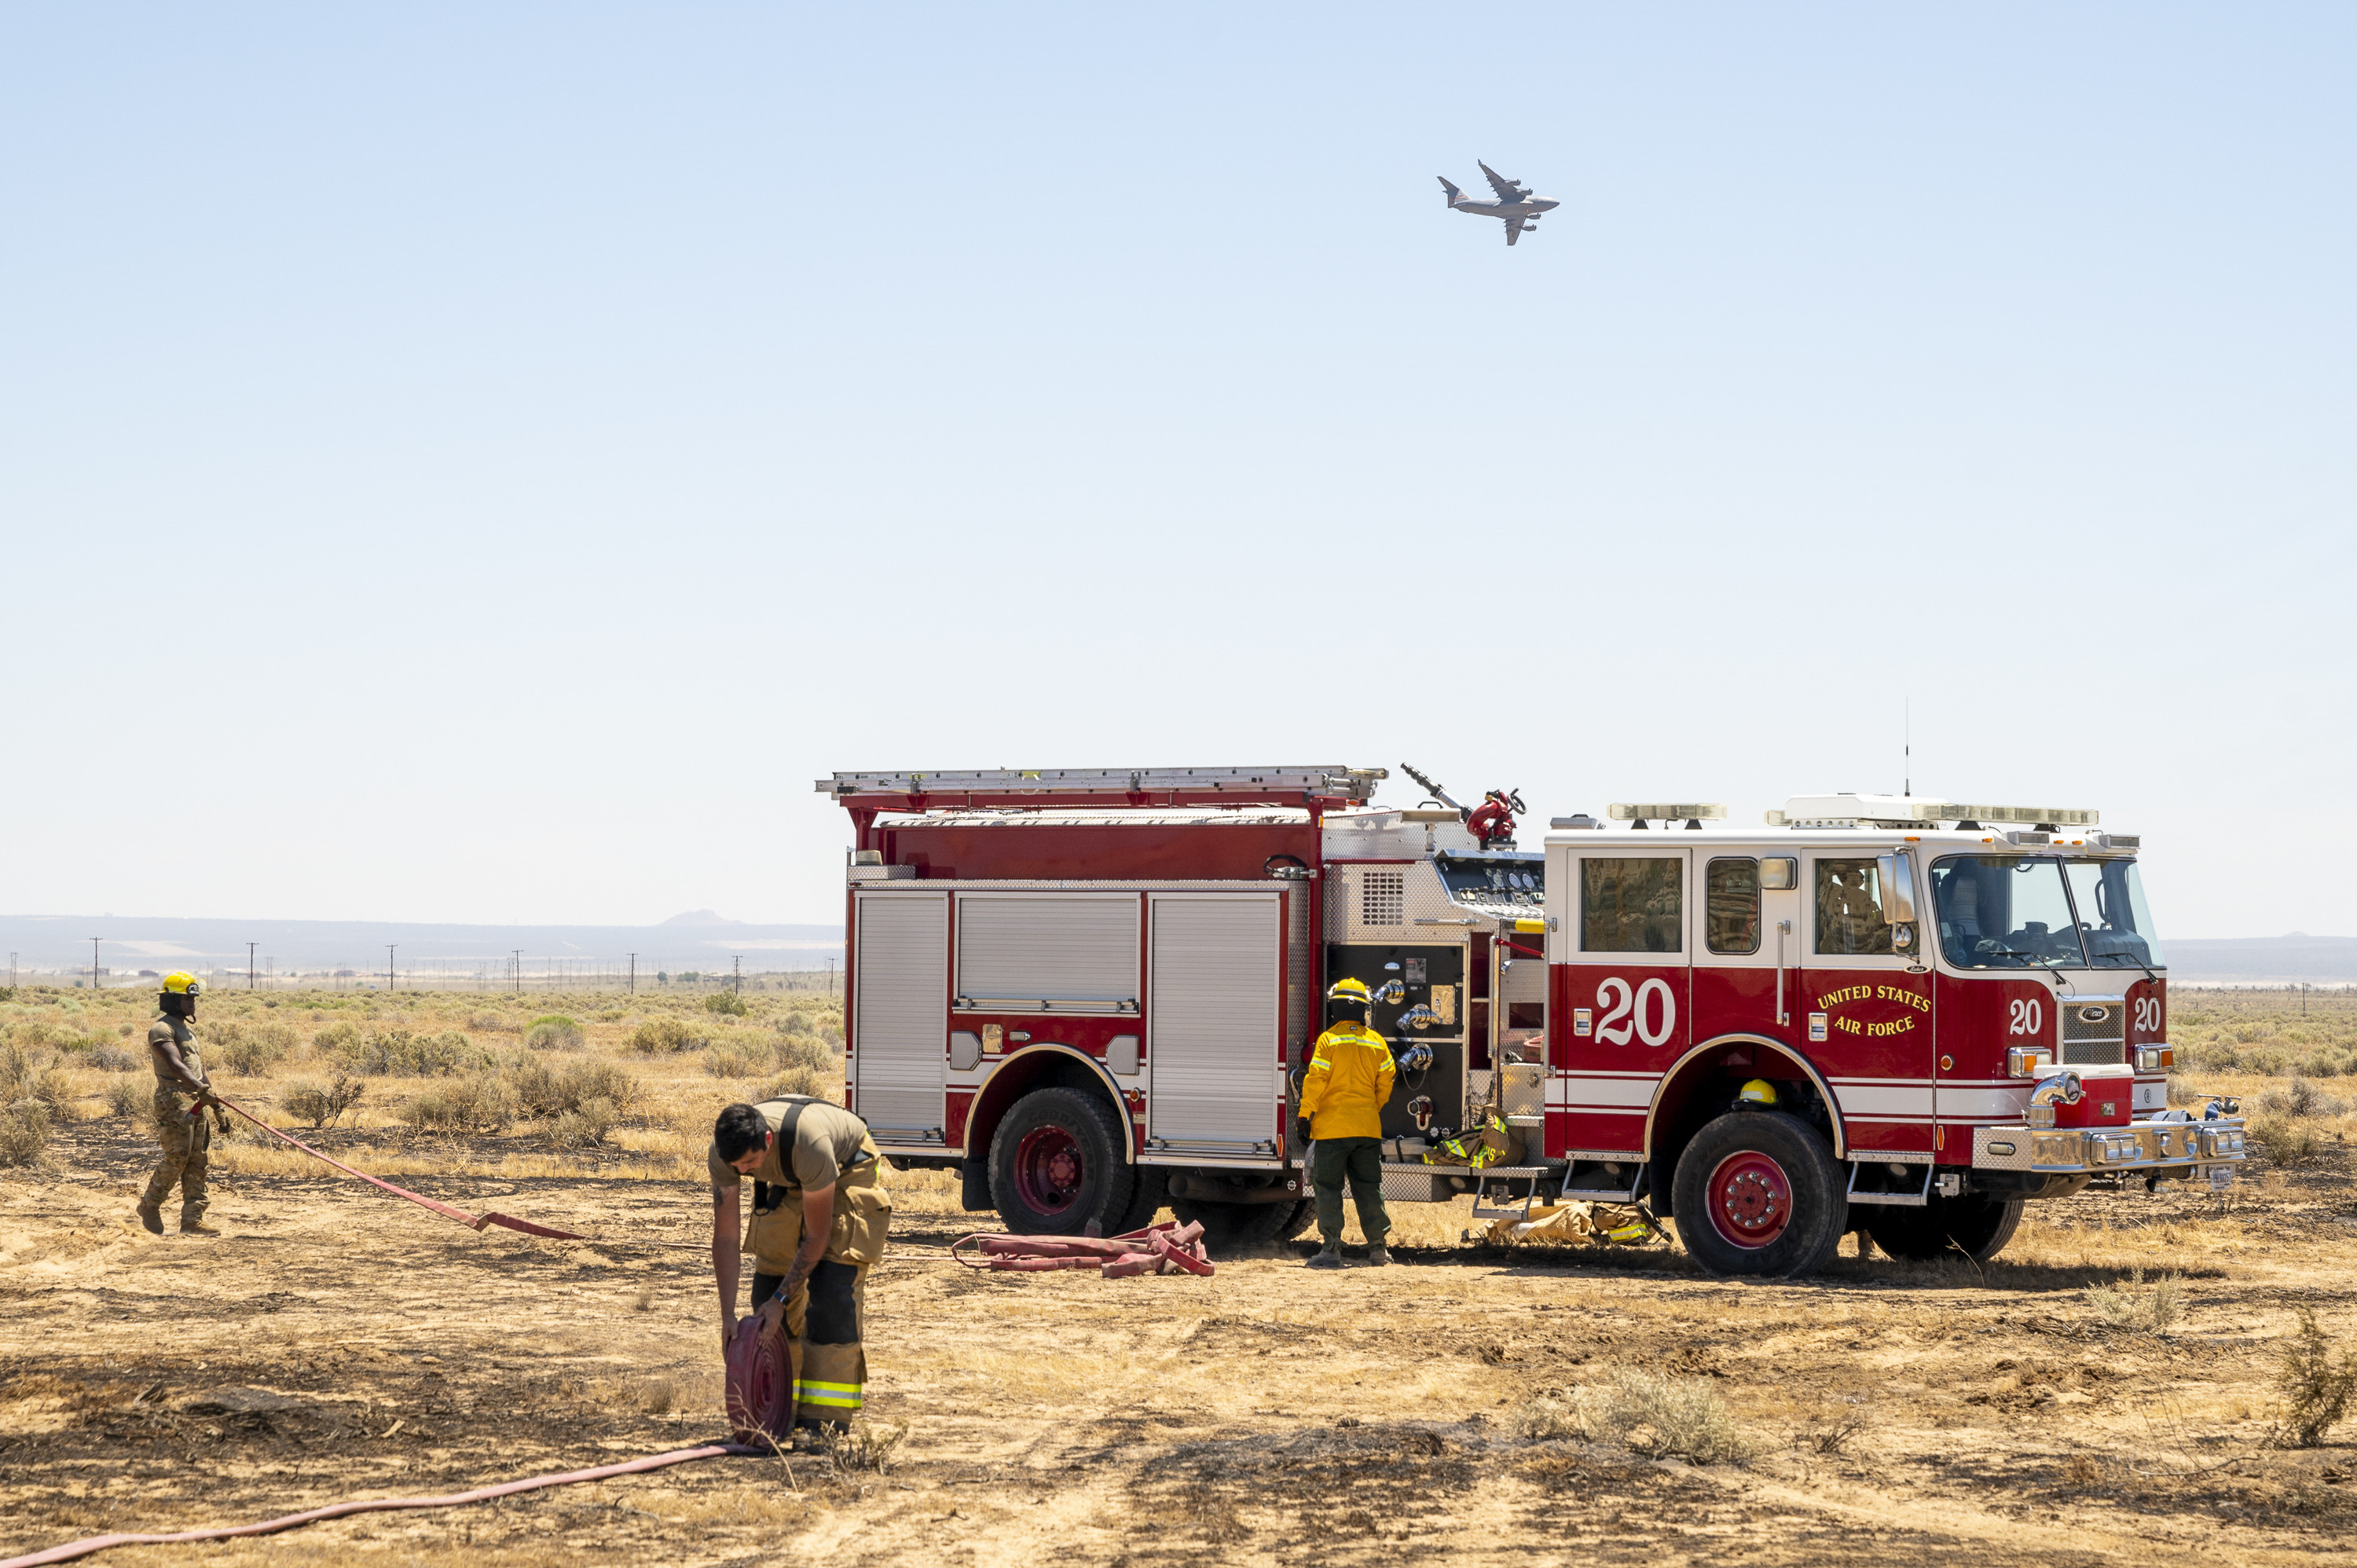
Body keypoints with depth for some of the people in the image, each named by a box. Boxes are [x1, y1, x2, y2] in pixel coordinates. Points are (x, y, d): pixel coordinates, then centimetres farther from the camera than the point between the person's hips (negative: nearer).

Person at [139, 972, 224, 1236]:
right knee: (176, 1159, -12)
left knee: (198, 1163, 3)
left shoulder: (188, 1031, 23)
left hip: (195, 1105, 9)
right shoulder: (162, 1028, -6)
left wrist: (219, 1108, 22)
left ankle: (192, 1220, 3)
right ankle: (149, 1205, 7)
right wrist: (201, 1088, -36)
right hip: (173, 1102, -9)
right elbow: (175, 1065, -22)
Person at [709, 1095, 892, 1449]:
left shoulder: (809, 1143, -43)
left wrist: (781, 1299, -28)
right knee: (767, 1288, -4)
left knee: (832, 1294, -17)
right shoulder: (724, 1153, -27)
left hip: (847, 1170, -5)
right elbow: (725, 1237, -19)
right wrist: (728, 1316, -23)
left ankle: (819, 1421, -17)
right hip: (787, 1181, 5)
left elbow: (817, 1236, -31)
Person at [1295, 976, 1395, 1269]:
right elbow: (1385, 1083, 9)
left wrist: (1305, 1117, -3)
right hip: (1368, 1129, 4)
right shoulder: (1377, 1042, 5)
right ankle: (1377, 1247, 11)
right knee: (1369, 1188, 11)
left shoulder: (1329, 1040, -8)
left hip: (1332, 1127, -4)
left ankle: (1332, 1249, -4)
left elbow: (1315, 1081, -10)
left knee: (1328, 1188, 1)